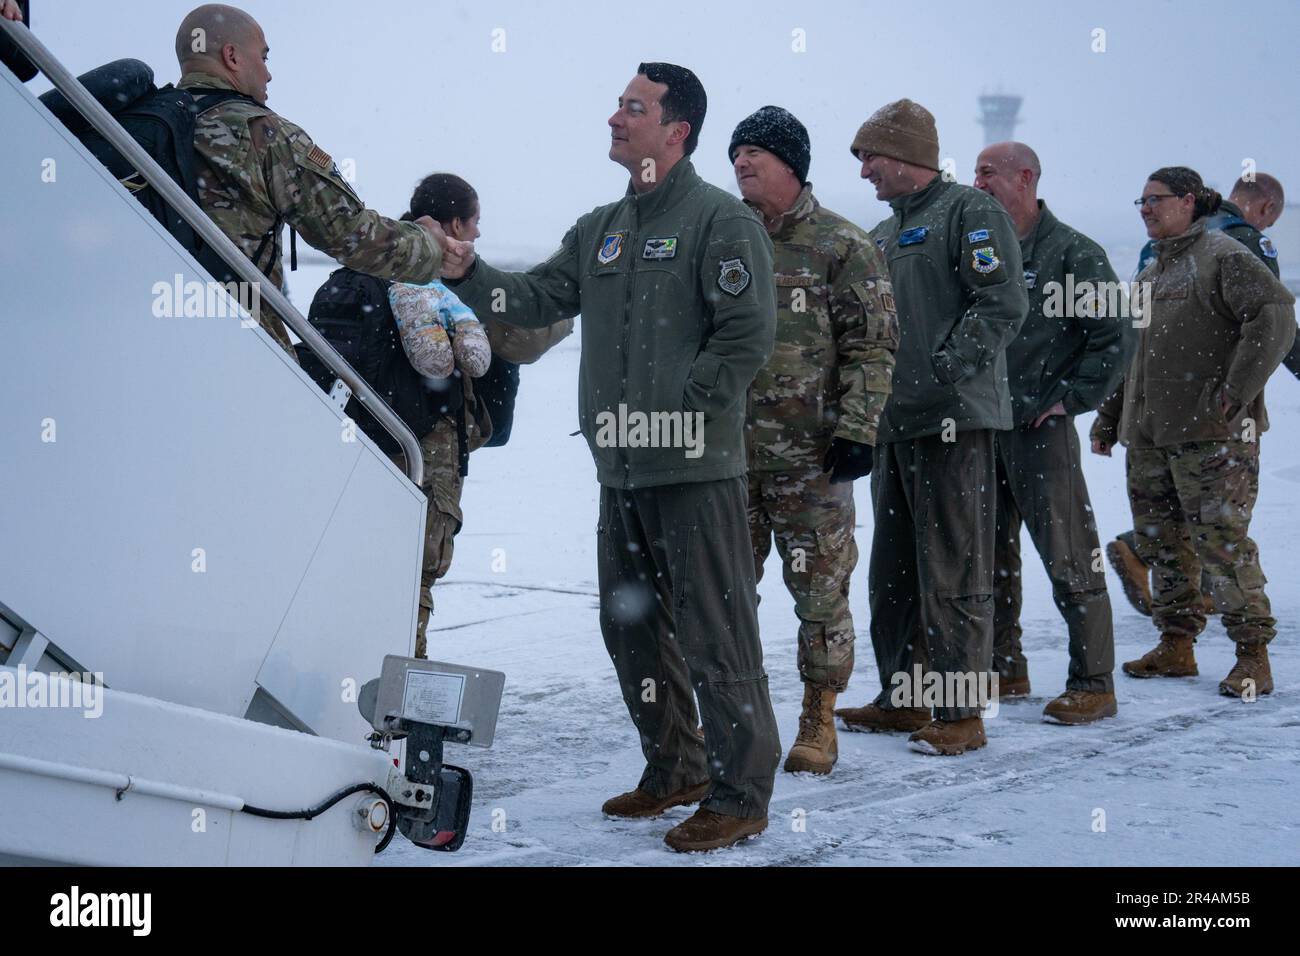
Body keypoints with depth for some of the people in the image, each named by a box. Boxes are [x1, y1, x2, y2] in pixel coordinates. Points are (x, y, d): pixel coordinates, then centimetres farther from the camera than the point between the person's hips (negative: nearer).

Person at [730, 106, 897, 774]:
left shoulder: (842, 246, -3)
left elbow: (872, 345, -6)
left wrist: (857, 431, -13)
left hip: (811, 459, -4)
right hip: (730, 454, 5)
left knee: (820, 592, 2)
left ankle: (818, 722, 14)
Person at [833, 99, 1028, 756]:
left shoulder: (970, 213, -6)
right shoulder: (884, 235, 20)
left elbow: (1003, 306, -16)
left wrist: (942, 372, -20)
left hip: (954, 421, -9)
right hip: (893, 423, 9)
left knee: (953, 573, -5)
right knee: (892, 570, 14)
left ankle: (960, 713, 2)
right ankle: (904, 697, 25)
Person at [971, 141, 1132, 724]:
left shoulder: (1071, 253, -6)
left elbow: (1116, 336, -8)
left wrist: (1071, 398, -9)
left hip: (1042, 430, -7)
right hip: (982, 427, 7)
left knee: (1067, 559, -5)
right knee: (990, 555, 13)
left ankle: (1093, 685, 2)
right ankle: (1004, 670, 25)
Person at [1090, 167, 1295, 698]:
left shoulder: (1222, 256, -6)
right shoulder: (1150, 274, 20)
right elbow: (1128, 352, 27)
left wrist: (1236, 391, -20)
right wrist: (1108, 416, 23)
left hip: (1211, 434, -8)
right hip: (1148, 435, 8)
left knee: (1221, 539, -9)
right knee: (1160, 541, 10)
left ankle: (1253, 653, -1)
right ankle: (1176, 644, 20)